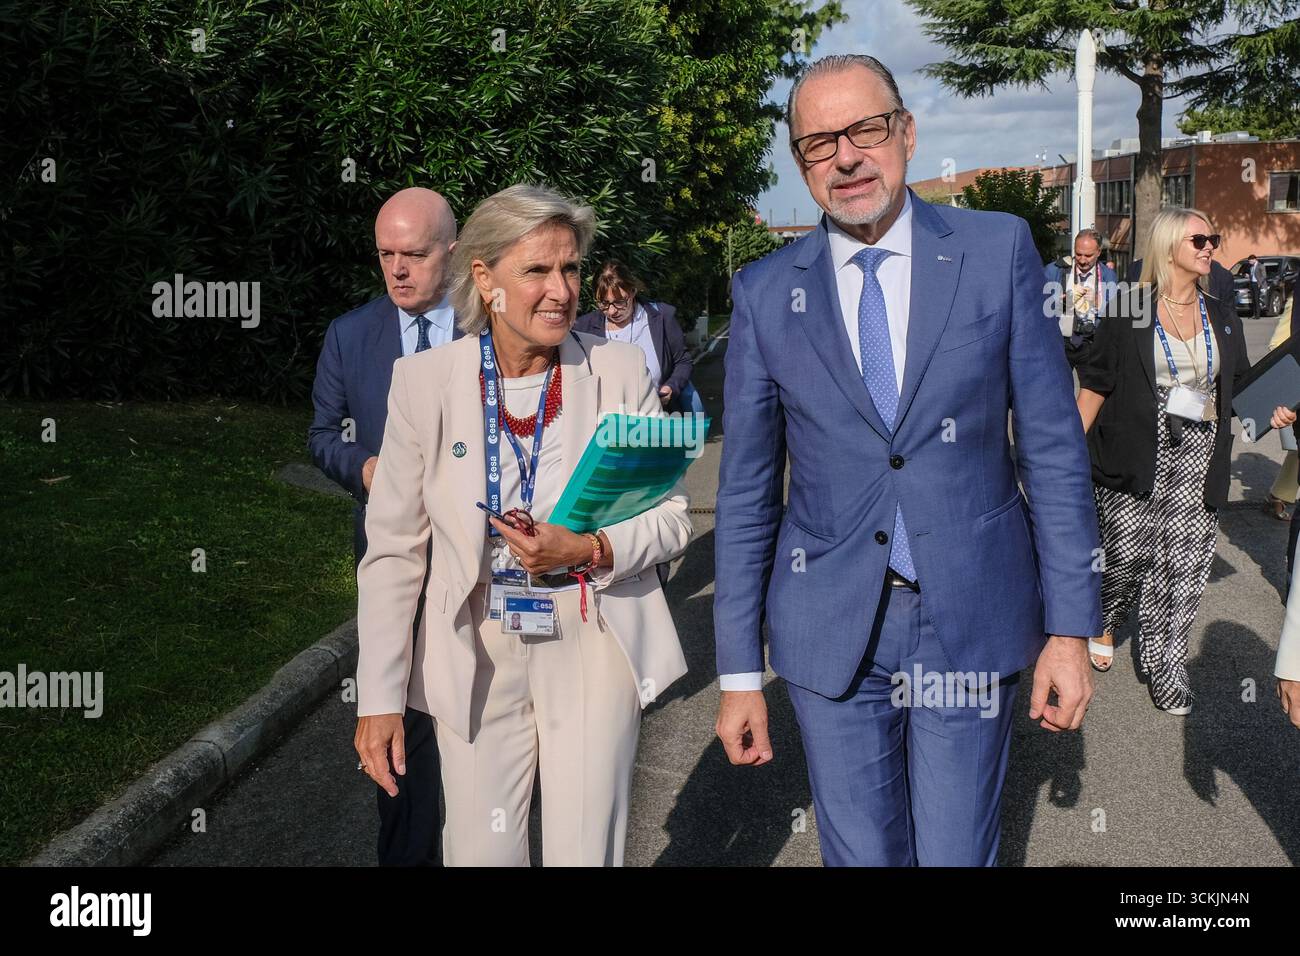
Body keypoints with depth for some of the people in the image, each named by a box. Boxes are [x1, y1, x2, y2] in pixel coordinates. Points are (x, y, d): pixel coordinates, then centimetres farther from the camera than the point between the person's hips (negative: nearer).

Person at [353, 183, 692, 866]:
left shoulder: (620, 371, -6)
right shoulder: (424, 381, -6)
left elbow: (671, 517, 1)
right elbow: (393, 550, -1)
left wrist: (587, 550, -19)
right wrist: (379, 697, -3)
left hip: (595, 648, 0)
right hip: (476, 654, 0)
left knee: (587, 851, 7)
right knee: (482, 851, 8)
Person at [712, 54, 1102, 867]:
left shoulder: (998, 250, -2)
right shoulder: (765, 293, -1)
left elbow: (1054, 444, -1)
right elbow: (746, 491, 2)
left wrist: (1071, 626, -4)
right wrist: (740, 671, 2)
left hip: (972, 617, 0)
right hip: (830, 630, 1)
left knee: (958, 855, 10)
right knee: (859, 854, 13)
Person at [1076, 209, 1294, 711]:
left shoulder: (1223, 317, 13)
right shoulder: (1129, 311, -1)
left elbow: (1238, 385, 19)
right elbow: (1096, 384, 1)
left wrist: (1271, 408, 0)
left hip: (1198, 465, 4)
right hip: (1135, 462, -3)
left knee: (1185, 567, 1)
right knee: (1125, 556, -1)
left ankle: (1165, 664, 12)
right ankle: (1103, 627, 28)